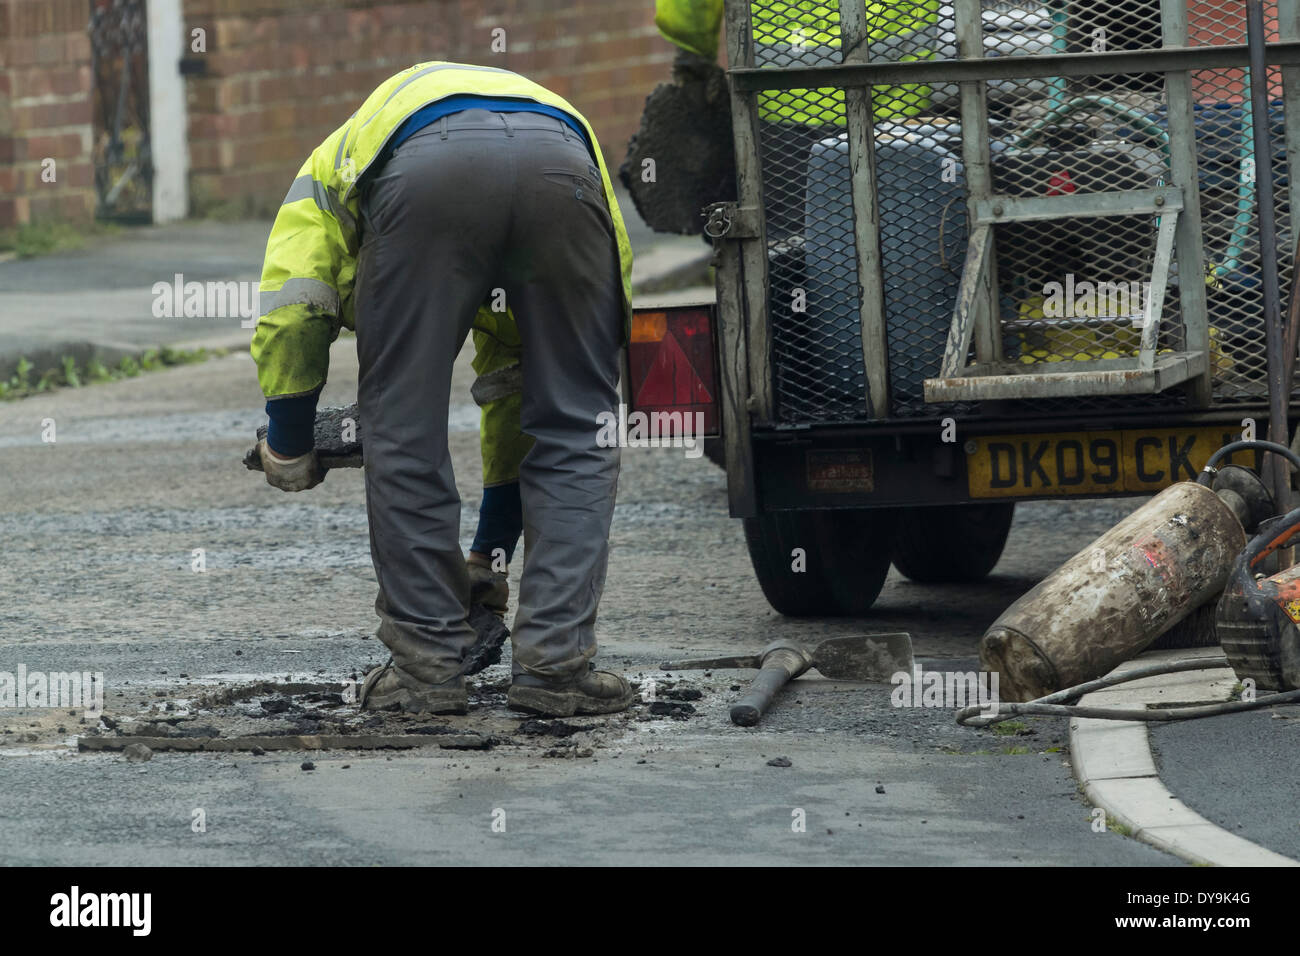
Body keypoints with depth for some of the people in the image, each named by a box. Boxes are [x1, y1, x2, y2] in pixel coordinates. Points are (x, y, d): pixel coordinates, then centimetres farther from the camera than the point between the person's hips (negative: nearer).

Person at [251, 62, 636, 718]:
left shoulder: (330, 169, 40)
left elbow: (289, 311, 19)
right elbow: (512, 377, 48)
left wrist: (287, 442, 33)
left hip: (425, 169, -3)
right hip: (561, 160, 3)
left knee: (403, 432, 13)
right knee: (575, 432, 17)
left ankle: (427, 664, 15)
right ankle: (555, 665, 12)